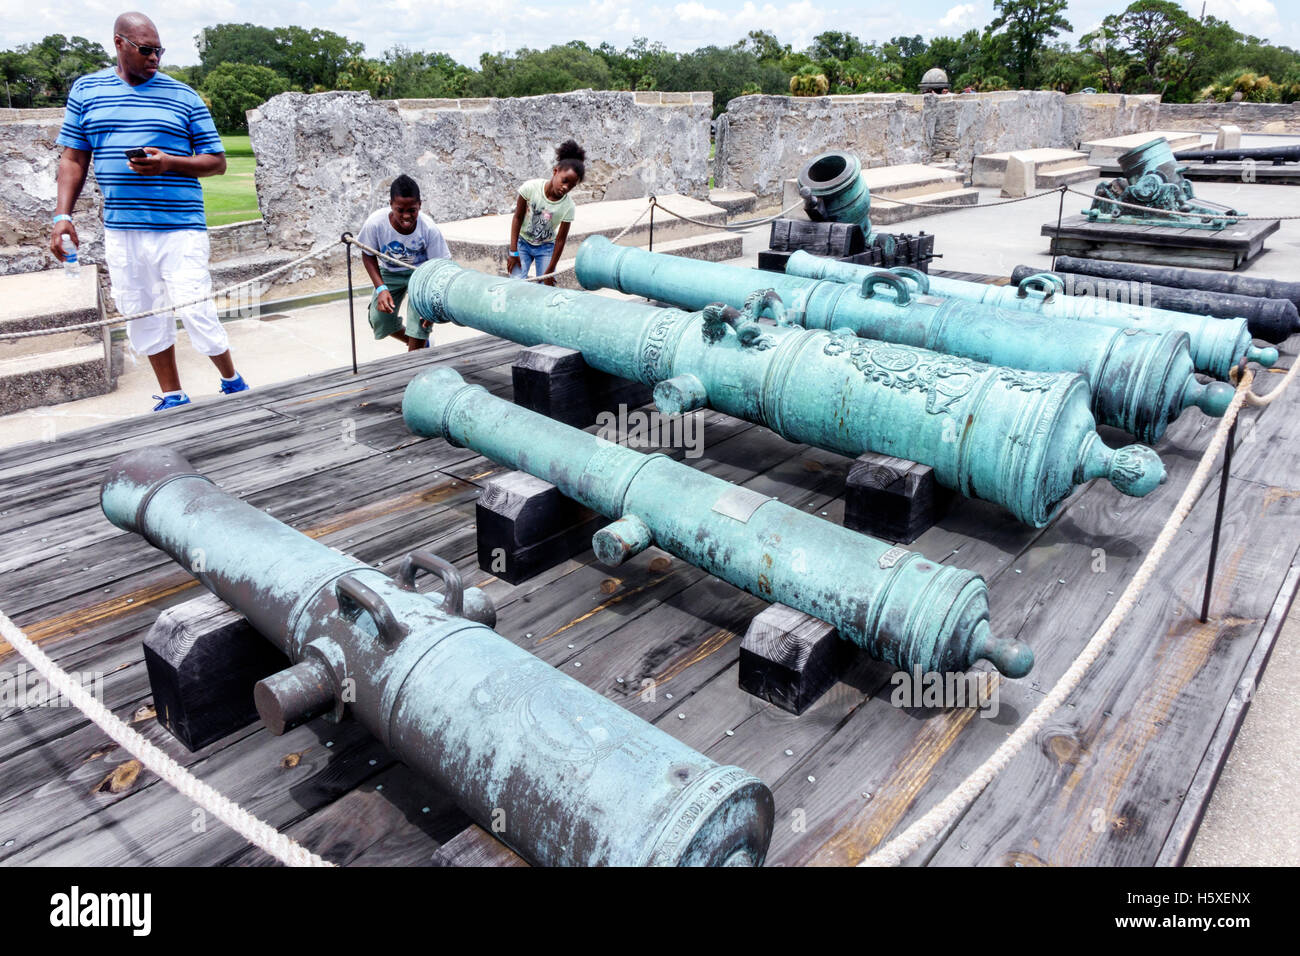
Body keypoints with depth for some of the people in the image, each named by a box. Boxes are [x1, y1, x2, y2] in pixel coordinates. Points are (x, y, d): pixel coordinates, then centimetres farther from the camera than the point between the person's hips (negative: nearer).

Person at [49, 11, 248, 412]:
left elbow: (217, 161, 3)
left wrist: (169, 162, -15)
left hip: (180, 229, -3)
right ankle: (172, 398, 21)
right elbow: (73, 158, 10)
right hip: (120, 231, 4)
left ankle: (233, 384, 15)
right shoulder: (86, 90, 10)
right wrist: (62, 215, -1)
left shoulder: (183, 97, 2)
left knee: (196, 313, -7)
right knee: (144, 318, 9)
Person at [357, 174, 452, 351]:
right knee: (380, 321, 2)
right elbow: (368, 256, -11)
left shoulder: (429, 229, -32)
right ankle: (422, 343, 28)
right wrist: (381, 289, -23)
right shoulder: (376, 222, -29)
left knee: (419, 323, -17)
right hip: (390, 273, 3)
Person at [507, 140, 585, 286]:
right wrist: (513, 252, -13)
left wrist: (549, 272, -11)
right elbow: (517, 218, -12)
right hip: (523, 243, 0)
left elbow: (560, 240, -13)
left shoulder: (568, 207, -20)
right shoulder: (530, 188, -22)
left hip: (546, 247, 1)